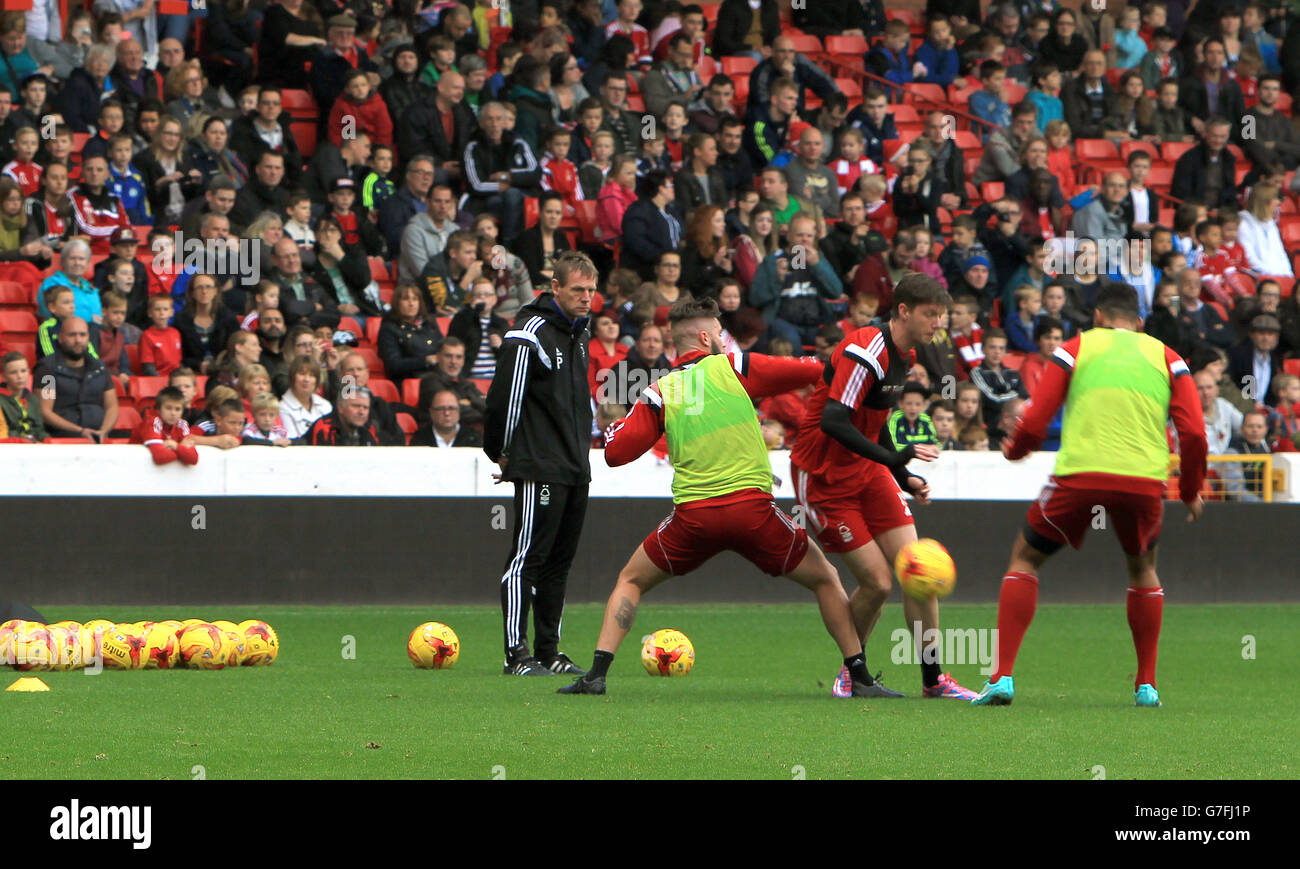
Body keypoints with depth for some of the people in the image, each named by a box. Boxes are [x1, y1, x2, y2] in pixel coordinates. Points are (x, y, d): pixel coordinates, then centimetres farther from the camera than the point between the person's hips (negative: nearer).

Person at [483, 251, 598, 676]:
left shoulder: (579, 331, 15)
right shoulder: (530, 334, -13)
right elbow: (504, 397, -12)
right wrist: (502, 453, -3)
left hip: (575, 467, 8)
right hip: (540, 470, -8)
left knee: (560, 561, 10)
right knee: (528, 558, -8)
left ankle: (549, 651, 14)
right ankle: (516, 654, -8)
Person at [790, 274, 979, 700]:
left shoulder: (902, 355, 7)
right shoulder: (865, 352, -23)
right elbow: (833, 421, -32)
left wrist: (902, 476, 14)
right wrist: (891, 458, -38)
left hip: (867, 472, 8)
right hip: (824, 476, -8)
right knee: (876, 582, -10)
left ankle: (934, 679, 5)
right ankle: (851, 675, 13)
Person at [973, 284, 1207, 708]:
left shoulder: (1076, 348, 14)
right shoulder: (1166, 358, 18)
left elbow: (1034, 422, 7)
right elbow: (1193, 432, 8)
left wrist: (1013, 450, 28)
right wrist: (1190, 493, 21)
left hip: (1080, 474, -2)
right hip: (1145, 479, 2)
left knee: (1025, 559, 18)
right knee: (1143, 569, 30)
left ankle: (1002, 677, 4)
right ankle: (1147, 685, 22)